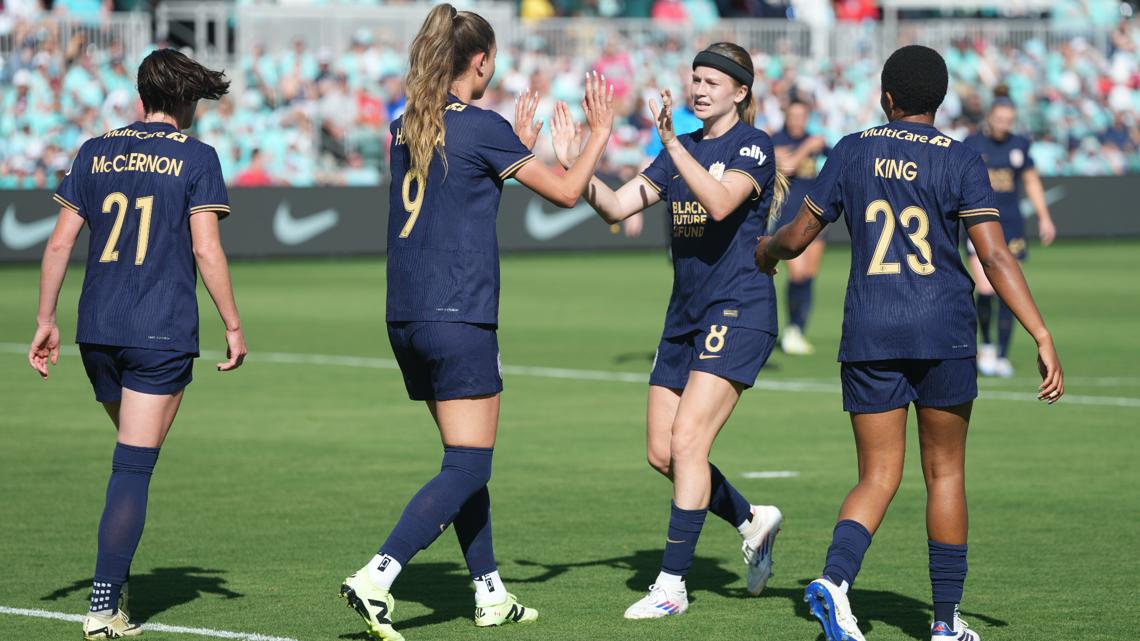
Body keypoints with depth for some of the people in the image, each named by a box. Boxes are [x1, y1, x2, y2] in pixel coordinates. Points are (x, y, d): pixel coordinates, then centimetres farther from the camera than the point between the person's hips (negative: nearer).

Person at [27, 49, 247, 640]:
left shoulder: (96, 153, 10)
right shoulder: (195, 158, -1)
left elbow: (60, 243, 7)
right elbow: (205, 249, -8)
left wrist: (46, 320, 13)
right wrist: (233, 326, -1)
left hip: (96, 330, 4)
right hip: (162, 334, -4)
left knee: (132, 453, 23)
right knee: (134, 467, -5)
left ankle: (116, 581, 19)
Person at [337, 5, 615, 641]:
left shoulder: (406, 129, 11)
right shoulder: (482, 127, -9)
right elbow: (567, 190, -1)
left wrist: (519, 146, 33)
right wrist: (600, 131, 14)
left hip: (407, 318, 8)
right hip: (460, 318, -8)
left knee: (466, 458, 17)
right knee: (468, 468, -6)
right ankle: (377, 577, -20)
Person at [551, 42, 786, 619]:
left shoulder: (753, 146, -8)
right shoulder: (682, 150, 13)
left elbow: (721, 203, -27)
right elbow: (616, 206, 7)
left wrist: (672, 143, -32)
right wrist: (575, 165, -9)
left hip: (737, 314, -8)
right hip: (684, 318, 8)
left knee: (686, 442, -15)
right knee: (662, 453, 6)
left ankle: (672, 584, -11)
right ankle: (753, 522, 28)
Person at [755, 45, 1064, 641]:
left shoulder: (852, 152, 4)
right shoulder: (960, 161, -3)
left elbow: (797, 237, 10)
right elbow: (994, 256, -10)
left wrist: (765, 251, 33)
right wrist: (1042, 336, -10)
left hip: (868, 335, 2)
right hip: (943, 333, -2)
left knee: (878, 478, 5)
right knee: (945, 472, 11)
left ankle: (834, 578, -22)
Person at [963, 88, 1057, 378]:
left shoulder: (1019, 145, 5)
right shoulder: (971, 144, -3)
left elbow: (1032, 182, 15)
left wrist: (1044, 218, 11)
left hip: (1011, 224, 3)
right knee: (985, 291, -14)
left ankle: (1002, 357, 7)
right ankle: (987, 346, 10)